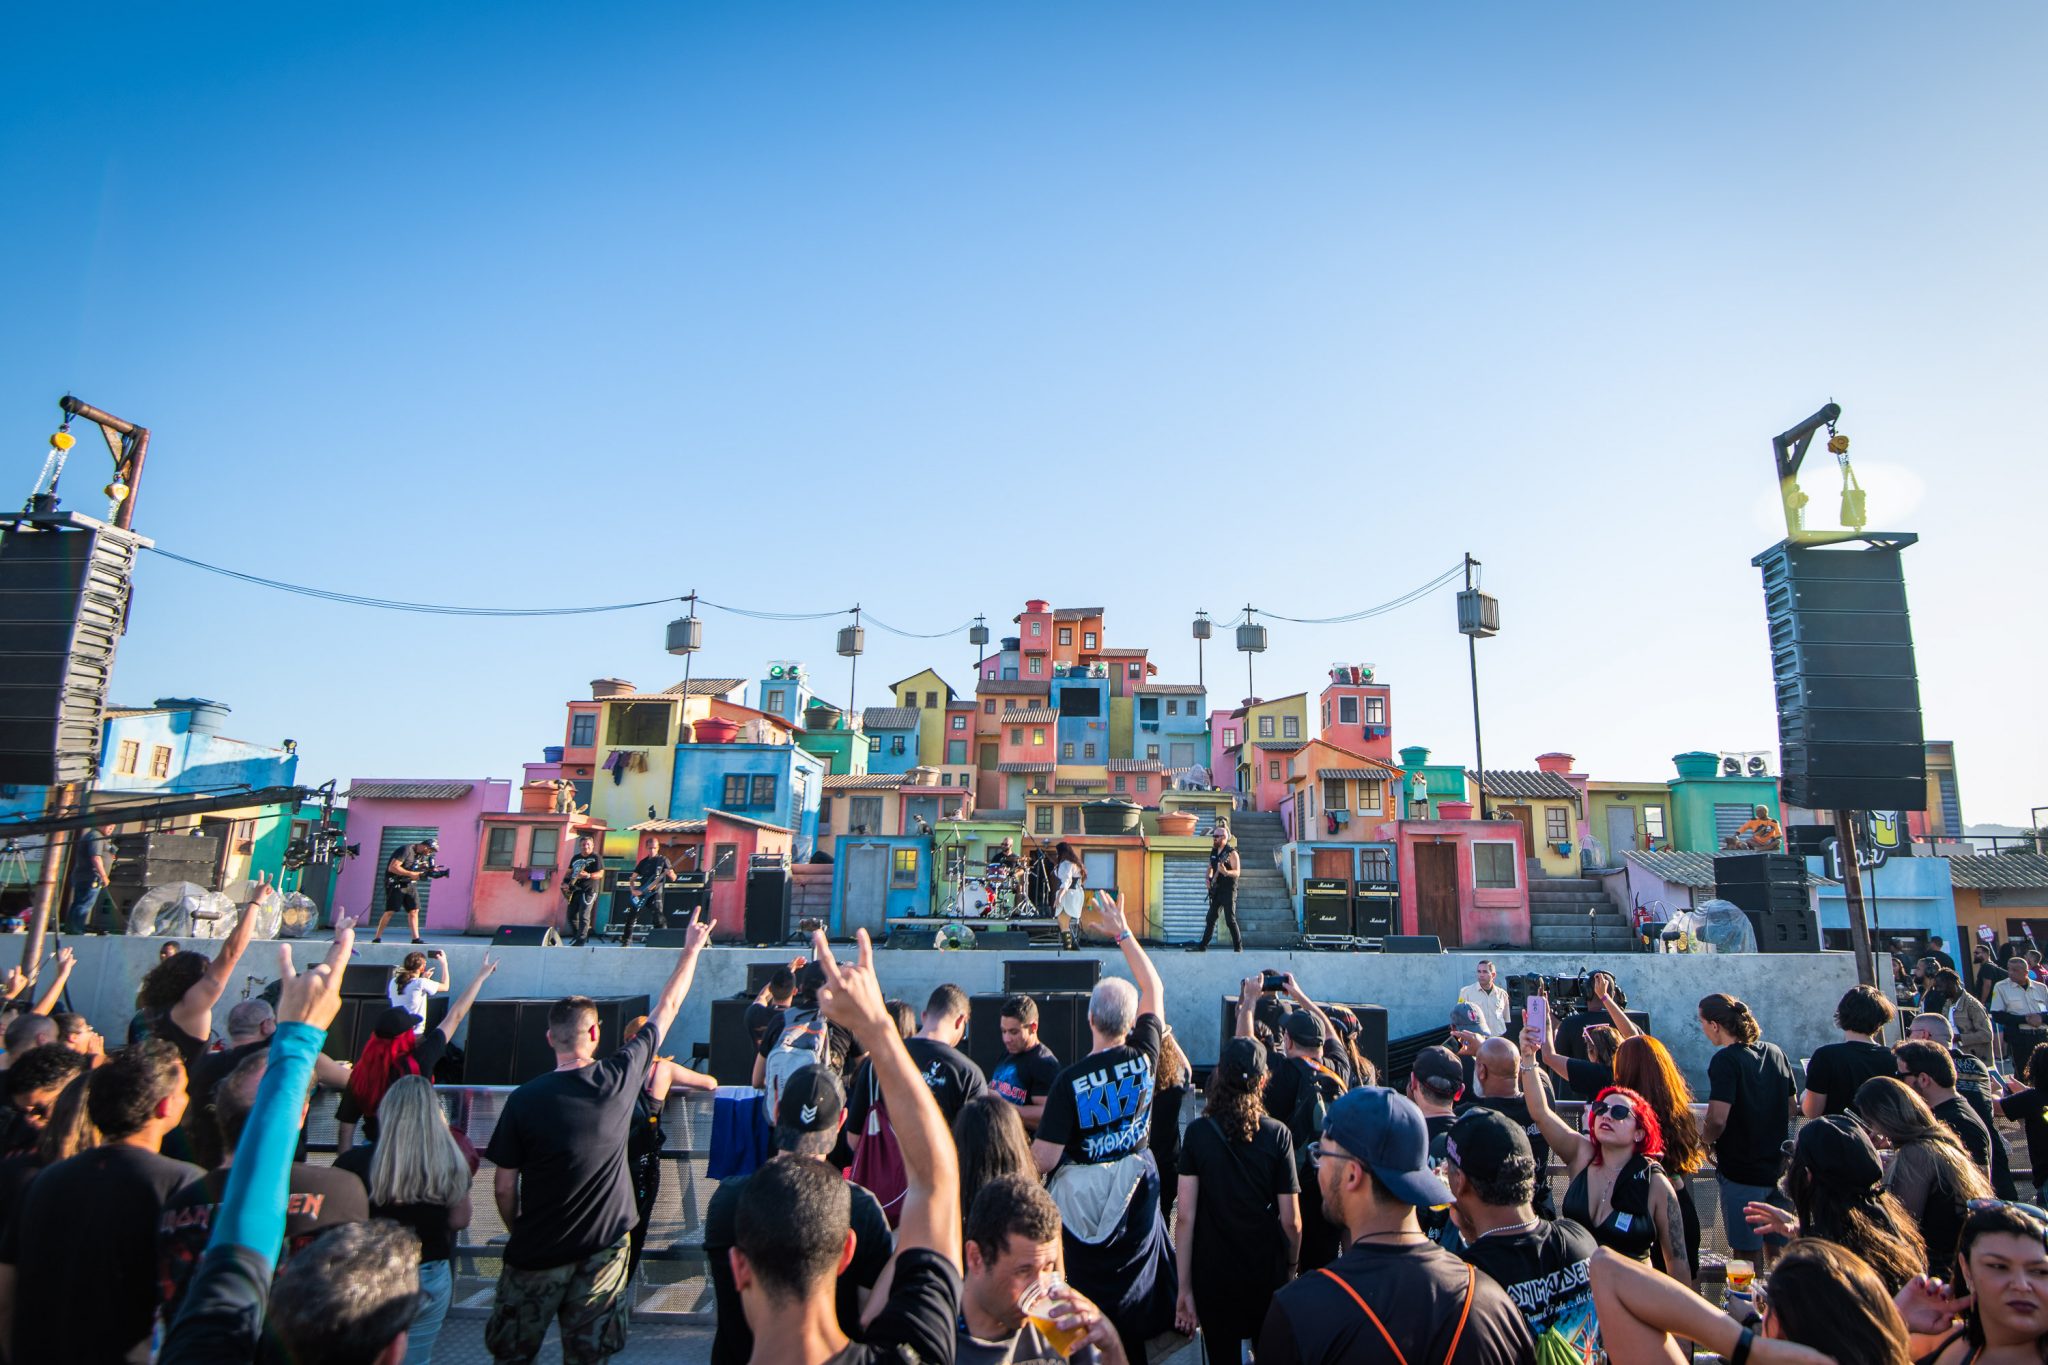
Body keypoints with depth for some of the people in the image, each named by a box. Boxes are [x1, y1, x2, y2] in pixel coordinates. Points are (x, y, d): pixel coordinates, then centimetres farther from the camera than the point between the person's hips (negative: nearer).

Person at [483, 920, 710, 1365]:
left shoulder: (525, 1099, -16)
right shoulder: (620, 1077, -12)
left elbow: (504, 1186, -8)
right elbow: (667, 1008, -1)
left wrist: (518, 1230, 12)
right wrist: (692, 948, 11)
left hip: (537, 1251, -1)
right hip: (604, 1245, 1)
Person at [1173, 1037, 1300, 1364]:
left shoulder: (1198, 1132, -10)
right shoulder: (1277, 1134, -11)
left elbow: (1185, 1218, -11)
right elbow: (1291, 1220, -7)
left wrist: (1185, 1289, -5)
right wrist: (1292, 1266, 11)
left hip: (1212, 1278, 0)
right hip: (1268, 1276, 0)